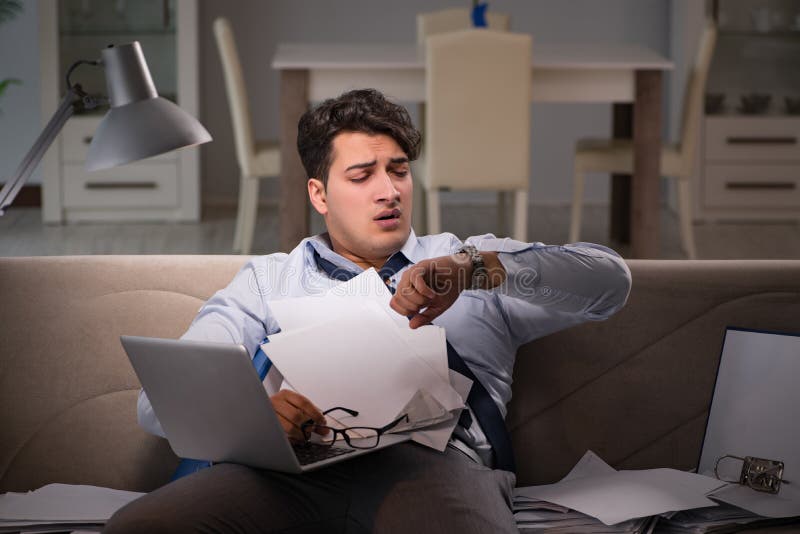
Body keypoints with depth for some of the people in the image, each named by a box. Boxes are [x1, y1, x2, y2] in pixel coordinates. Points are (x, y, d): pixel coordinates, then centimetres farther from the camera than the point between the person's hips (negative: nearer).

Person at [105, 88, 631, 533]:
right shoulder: (268, 279, 29)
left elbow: (610, 279, 12)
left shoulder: (470, 262, 29)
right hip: (292, 467, 2)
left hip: (433, 460, -1)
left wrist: (476, 269, -5)